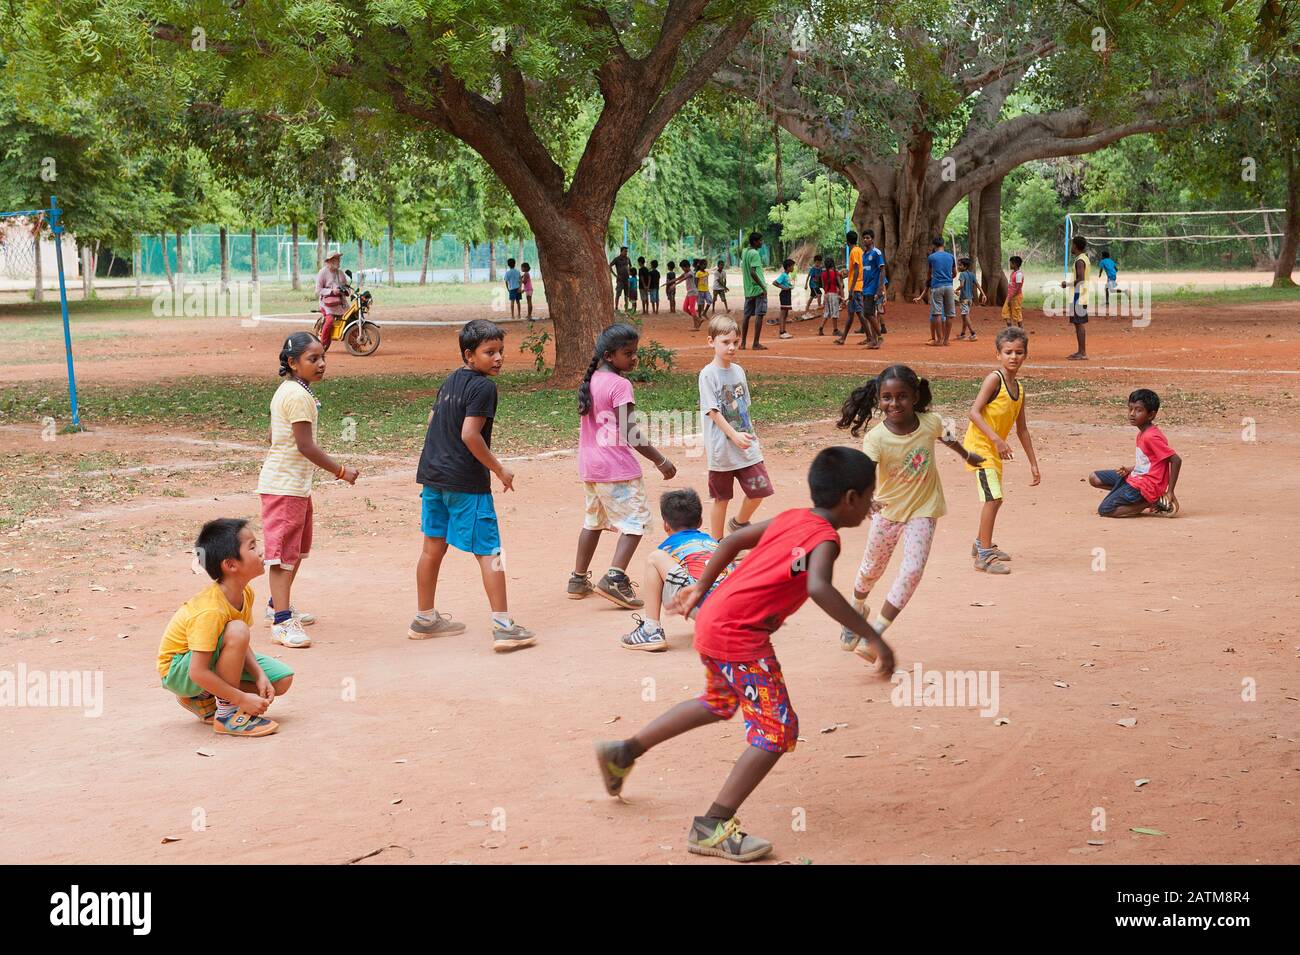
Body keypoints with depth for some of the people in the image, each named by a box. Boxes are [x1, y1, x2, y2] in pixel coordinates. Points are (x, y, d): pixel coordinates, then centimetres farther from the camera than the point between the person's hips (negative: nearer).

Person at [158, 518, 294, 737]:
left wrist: (260, 676, -17)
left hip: (215, 659, 9)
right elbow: (198, 672, -33)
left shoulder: (246, 593, -9)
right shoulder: (210, 611, -33)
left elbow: (243, 646, 0)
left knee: (283, 680, -2)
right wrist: (243, 699, -31)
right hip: (178, 670, -9)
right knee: (237, 630, -34)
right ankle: (227, 713, -21)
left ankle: (202, 698, 8)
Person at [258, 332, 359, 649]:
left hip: (296, 483, 11)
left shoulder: (288, 390, 13)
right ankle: (282, 622, -11)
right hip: (285, 485, -11)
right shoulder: (298, 395, -19)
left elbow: (272, 436, 21)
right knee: (284, 551, -10)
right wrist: (340, 471, -16)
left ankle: (278, 605, 36)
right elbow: (305, 445, -23)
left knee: (298, 549, 21)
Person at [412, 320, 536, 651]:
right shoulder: (483, 387, -14)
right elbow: (470, 434, -22)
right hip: (466, 481, -9)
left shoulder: (449, 381, 12)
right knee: (488, 552, -4)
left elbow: (433, 421, 19)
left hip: (433, 475, 9)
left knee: (433, 547, 17)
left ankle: (425, 619, 28)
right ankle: (504, 627, -5)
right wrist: (499, 469, -13)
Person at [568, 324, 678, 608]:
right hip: (617, 467, -9)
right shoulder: (620, 385, -15)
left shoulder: (590, 381, 10)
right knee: (636, 519, -3)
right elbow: (629, 433, -18)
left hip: (589, 465, 9)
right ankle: (615, 577, -17)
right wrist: (660, 460, -13)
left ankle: (578, 579, 26)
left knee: (593, 521, 21)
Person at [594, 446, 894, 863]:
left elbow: (734, 540, 20)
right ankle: (712, 827, -5)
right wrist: (871, 636, -32)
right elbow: (818, 587, -34)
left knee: (720, 703, 32)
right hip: (740, 637, -9)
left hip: (714, 622, 9)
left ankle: (623, 752, 40)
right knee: (778, 731, -5)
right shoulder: (824, 538, -14)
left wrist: (701, 588, 30)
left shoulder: (791, 518, 11)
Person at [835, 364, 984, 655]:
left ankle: (873, 635, -6)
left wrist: (966, 454, 28)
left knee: (912, 571, -15)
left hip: (923, 510, 1)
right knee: (871, 570, 17)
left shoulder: (930, 422, -17)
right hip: (887, 510, -1)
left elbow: (944, 437, 8)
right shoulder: (876, 438, -26)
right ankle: (857, 609, 48)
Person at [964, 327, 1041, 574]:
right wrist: (997, 439, -29)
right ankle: (985, 556, -13)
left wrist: (1033, 464, 16)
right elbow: (974, 412, -21)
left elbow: (1022, 428, 16)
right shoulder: (994, 379, -14)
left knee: (993, 498, 20)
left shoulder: (1019, 387, 9)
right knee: (993, 497, -16)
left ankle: (982, 544, 40)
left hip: (994, 449, 9)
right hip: (979, 444, -9)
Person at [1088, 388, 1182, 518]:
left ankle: (1152, 502, -7)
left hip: (1144, 485, -10)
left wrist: (1170, 492, -19)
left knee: (1104, 510, -15)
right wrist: (1129, 470, 0)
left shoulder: (1151, 437, -19)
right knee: (1094, 478, 10)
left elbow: (1176, 460, -22)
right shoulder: (1142, 434, 11)